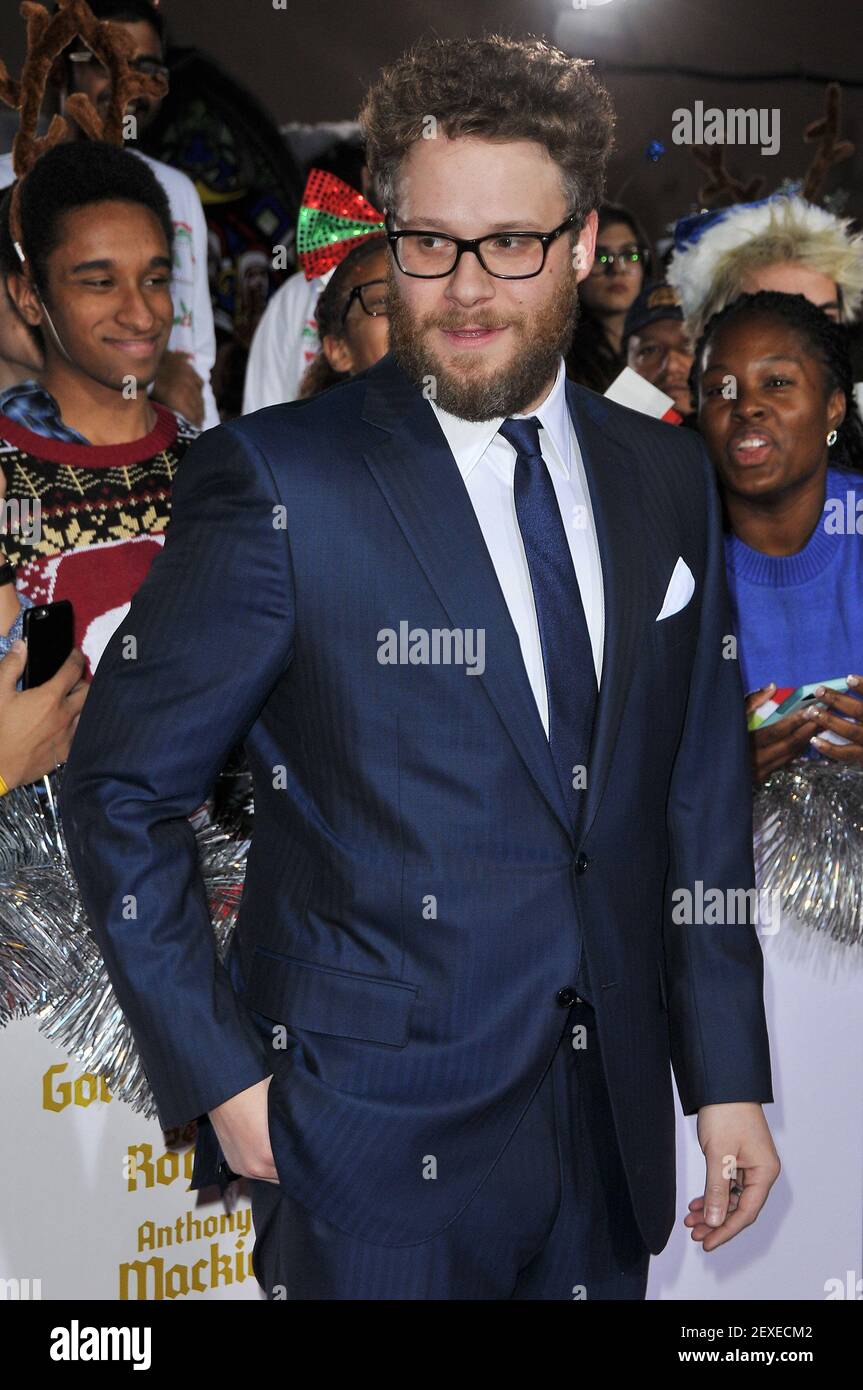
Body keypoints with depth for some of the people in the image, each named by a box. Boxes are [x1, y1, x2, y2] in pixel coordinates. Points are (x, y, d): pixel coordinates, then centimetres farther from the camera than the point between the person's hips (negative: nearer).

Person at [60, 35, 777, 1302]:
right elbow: (121, 785, -9)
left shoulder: (665, 477, 3)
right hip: (378, 1147, -5)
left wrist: (728, 1076, 7)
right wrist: (221, 1076, -11)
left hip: (610, 1131, 5)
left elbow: (700, 794, 7)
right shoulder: (276, 481, -13)